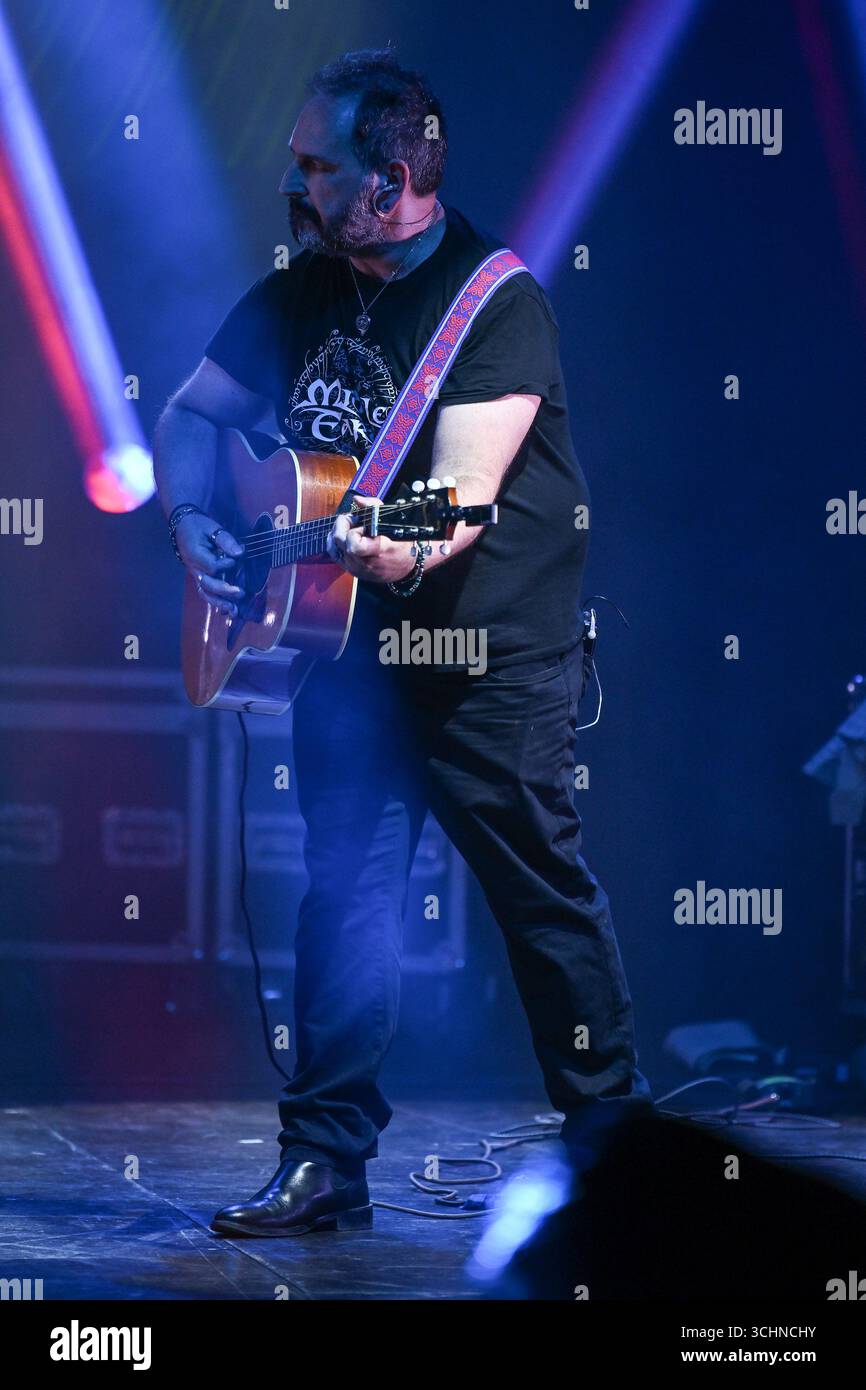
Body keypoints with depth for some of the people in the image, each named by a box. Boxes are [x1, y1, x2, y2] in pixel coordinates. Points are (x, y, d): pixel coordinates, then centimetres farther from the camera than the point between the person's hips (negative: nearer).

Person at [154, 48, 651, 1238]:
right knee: (347, 885, -1)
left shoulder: (496, 298, -16)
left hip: (495, 647, -5)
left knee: (541, 889, 5)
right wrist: (193, 520, -2)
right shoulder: (304, 291, 5)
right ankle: (327, 1162, -1)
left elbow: (468, 493, -26)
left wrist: (407, 551, -45)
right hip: (353, 643, 5)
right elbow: (192, 413, 16)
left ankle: (613, 1127, 22)